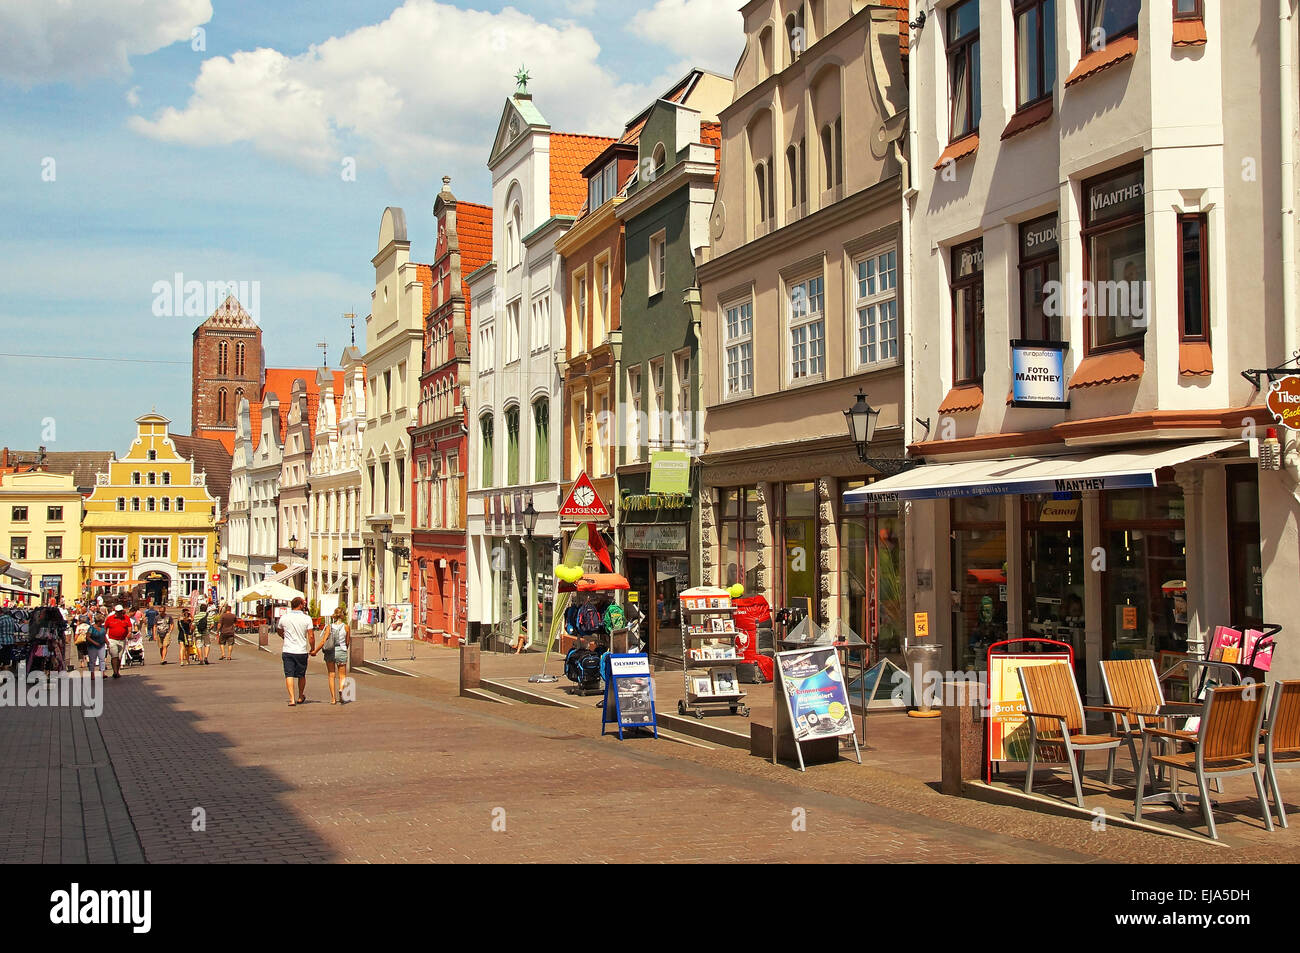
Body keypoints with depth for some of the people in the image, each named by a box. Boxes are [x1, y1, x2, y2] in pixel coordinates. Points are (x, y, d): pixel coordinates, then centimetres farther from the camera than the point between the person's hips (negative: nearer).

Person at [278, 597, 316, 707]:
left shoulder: (284, 618, 0)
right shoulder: (306, 618, -7)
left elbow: (279, 630, 19)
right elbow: (311, 636, -10)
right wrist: (313, 649, 5)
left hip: (287, 651, 0)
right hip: (301, 651, 0)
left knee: (289, 675, 0)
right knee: (301, 675, 16)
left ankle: (292, 699, -11)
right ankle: (301, 697, 32)